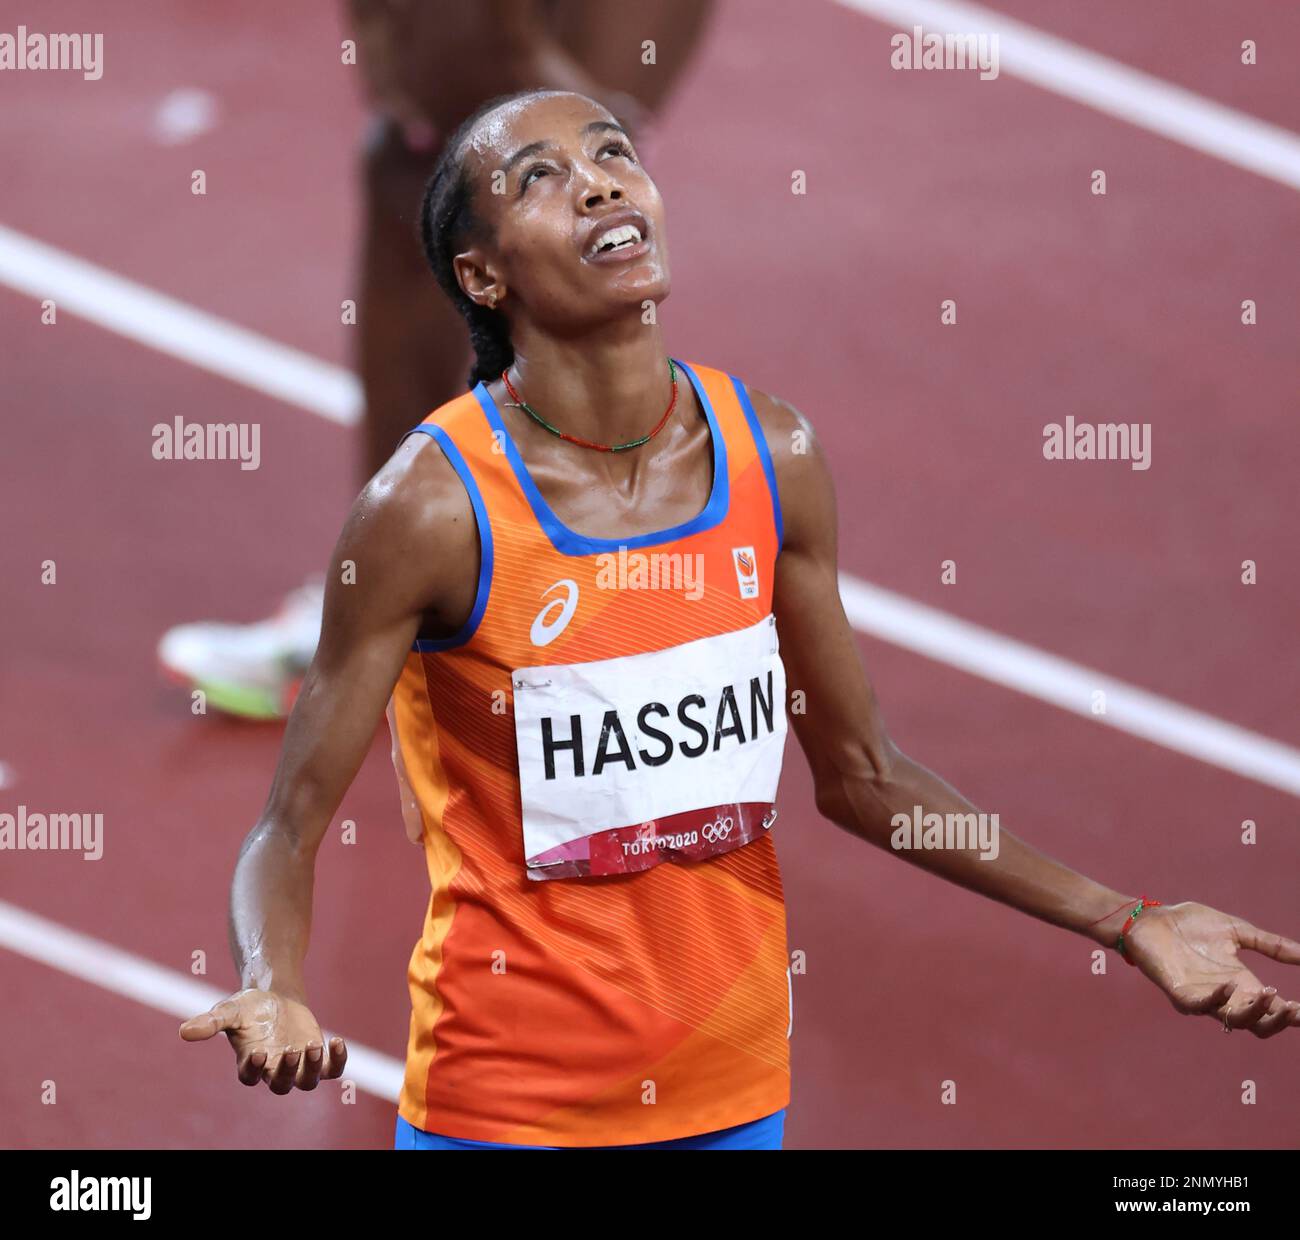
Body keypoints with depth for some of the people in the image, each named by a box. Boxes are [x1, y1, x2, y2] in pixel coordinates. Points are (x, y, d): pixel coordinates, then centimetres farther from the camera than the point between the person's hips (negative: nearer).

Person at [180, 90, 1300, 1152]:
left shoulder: (773, 460, -2)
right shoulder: (432, 507, -16)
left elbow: (860, 773, 9)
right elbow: (291, 827, -12)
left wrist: (1128, 926, 5)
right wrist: (273, 996, -33)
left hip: (736, 1085, 4)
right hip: (505, 1100, -4)